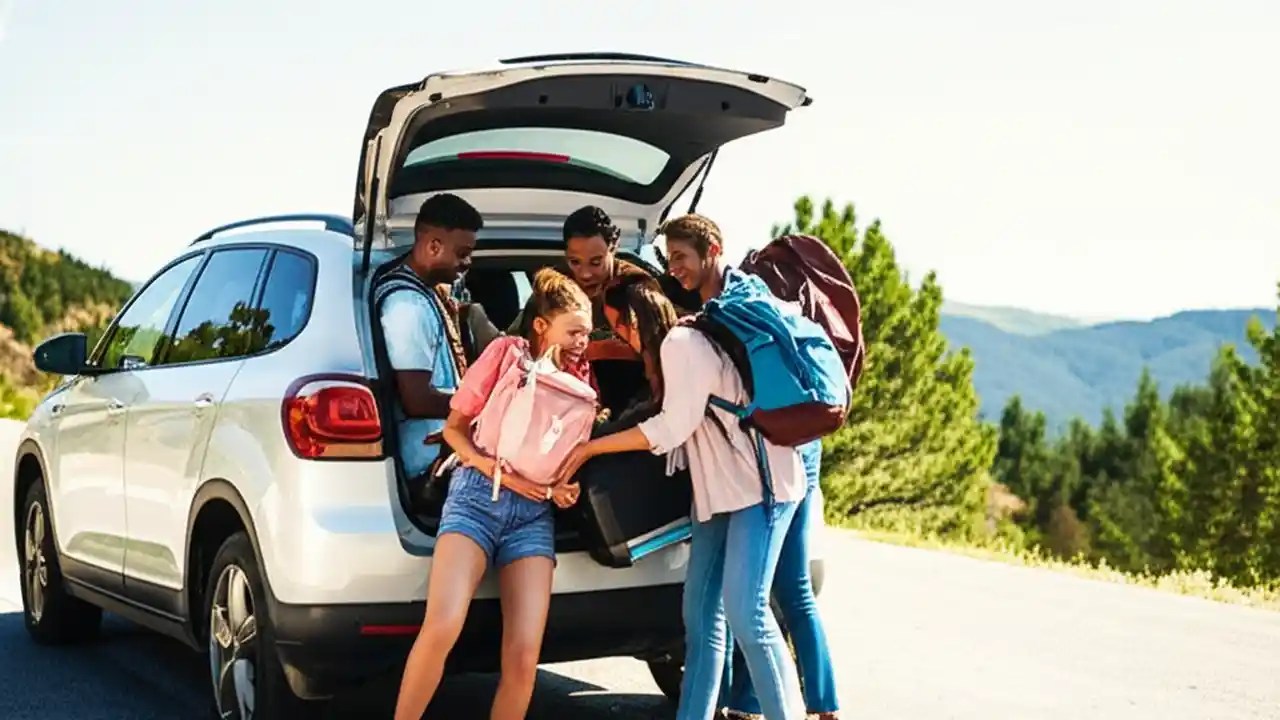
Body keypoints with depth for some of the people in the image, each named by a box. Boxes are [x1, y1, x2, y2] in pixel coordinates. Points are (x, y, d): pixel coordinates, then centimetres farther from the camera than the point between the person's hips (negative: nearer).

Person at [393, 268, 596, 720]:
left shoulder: (581, 382, 16)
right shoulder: (508, 352, 5)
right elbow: (453, 428, 4)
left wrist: (567, 488, 0)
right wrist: (496, 470, -12)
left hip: (534, 511, 4)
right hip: (479, 494, -4)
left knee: (524, 655, -12)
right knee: (443, 626, -26)